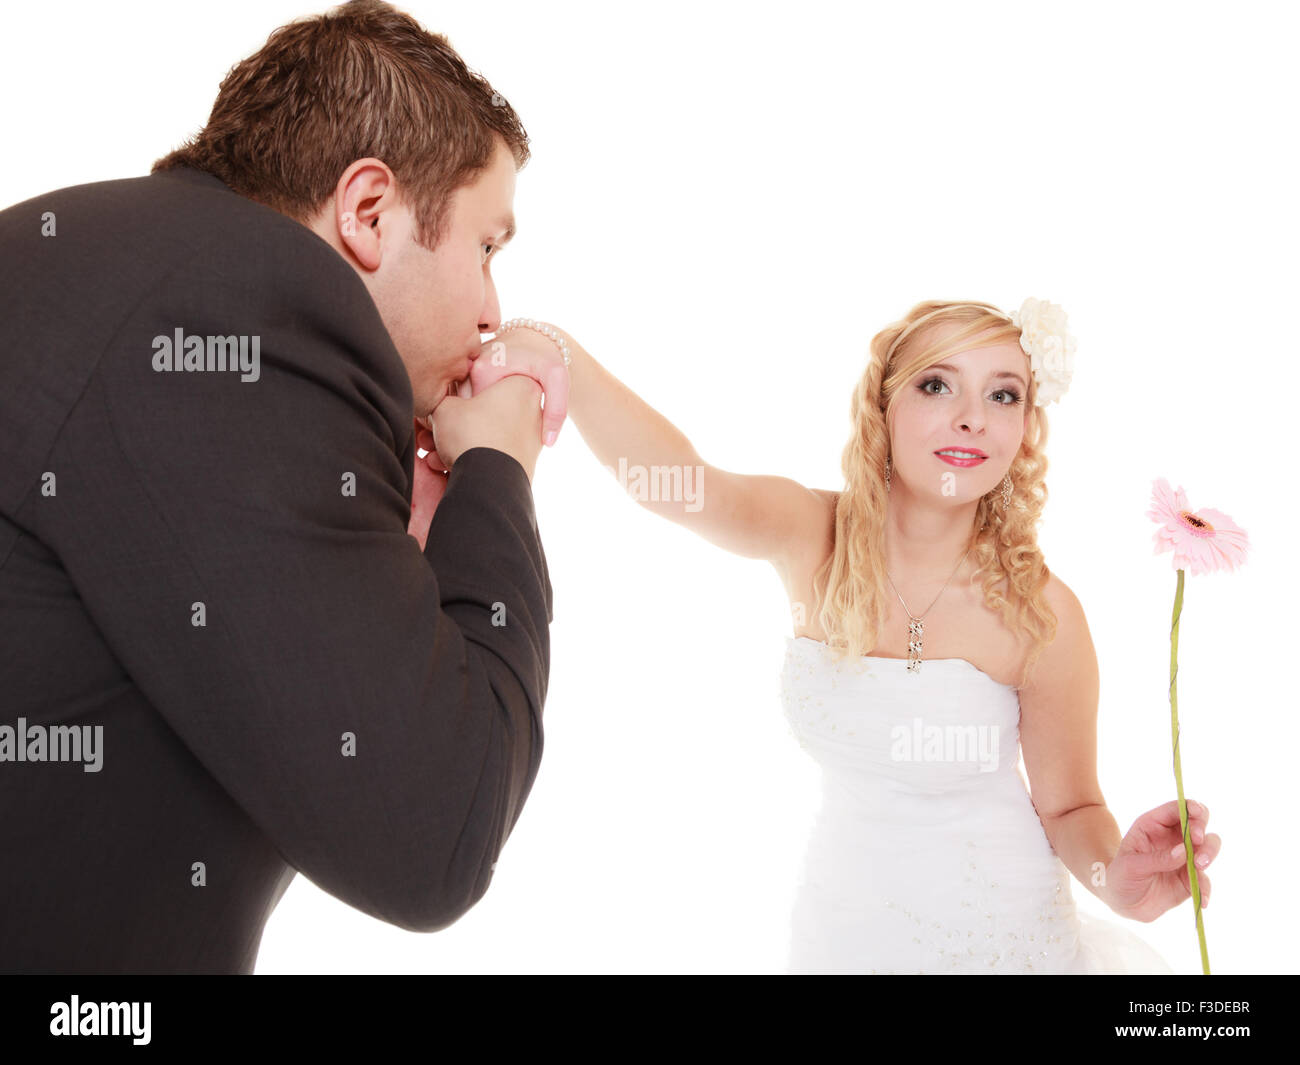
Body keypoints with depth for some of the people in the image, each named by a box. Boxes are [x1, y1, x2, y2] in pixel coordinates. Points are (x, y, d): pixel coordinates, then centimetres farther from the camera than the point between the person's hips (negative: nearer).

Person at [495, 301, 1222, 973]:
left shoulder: (1039, 612, -19)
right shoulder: (814, 538, -15)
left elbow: (1070, 807, -5)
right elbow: (672, 478, -36)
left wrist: (1115, 878, -28)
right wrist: (551, 352, -53)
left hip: (997, 939, -2)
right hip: (841, 931, 2)